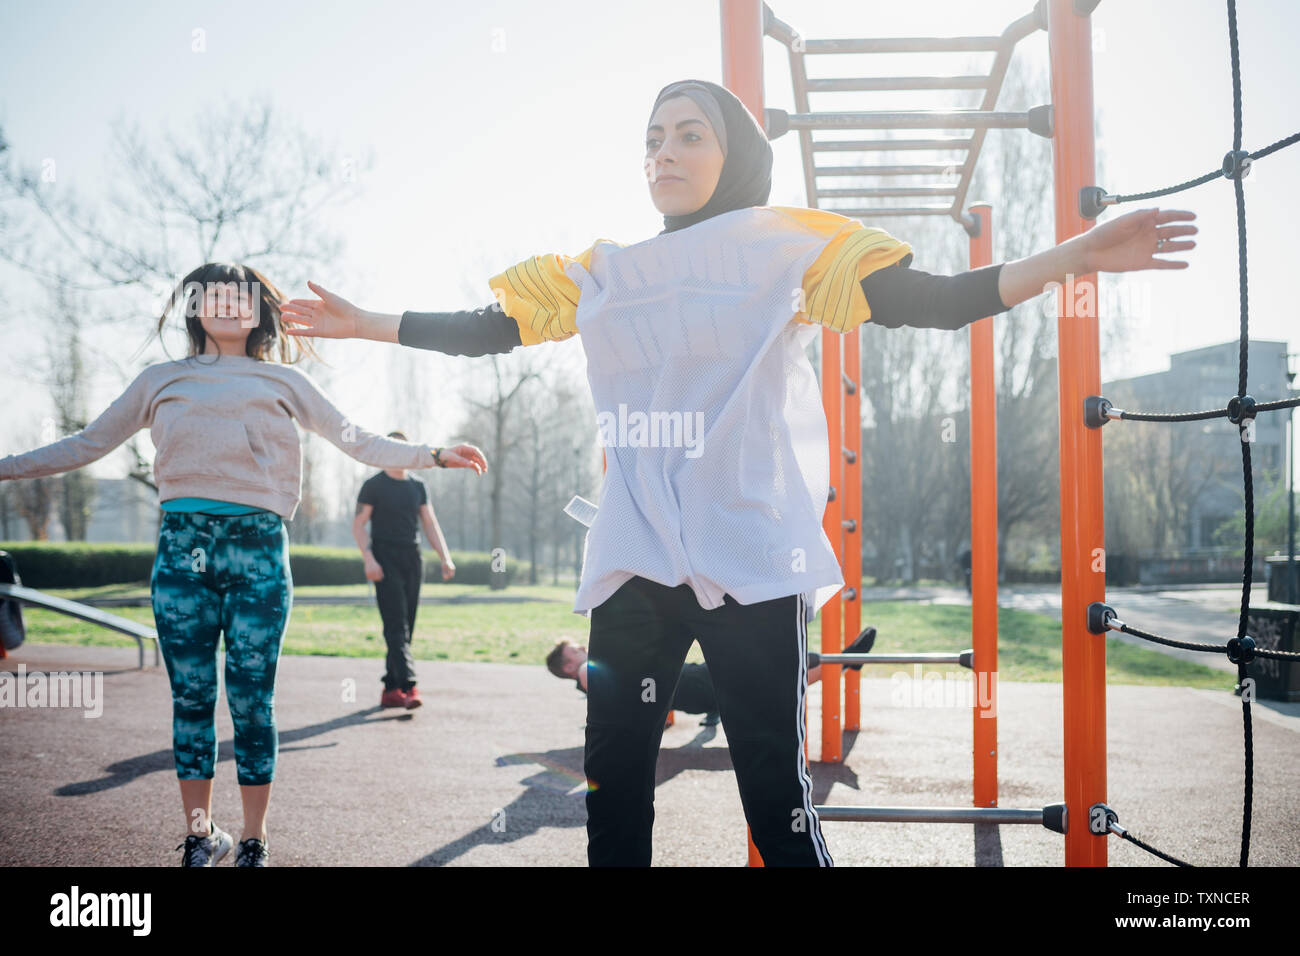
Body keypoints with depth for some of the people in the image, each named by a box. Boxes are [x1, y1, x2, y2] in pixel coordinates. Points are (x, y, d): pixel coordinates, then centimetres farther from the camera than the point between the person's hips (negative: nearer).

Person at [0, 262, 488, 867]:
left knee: (250, 699, -2)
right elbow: (88, 444, 20)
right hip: (182, 545, 2)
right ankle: (199, 836, 15)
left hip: (257, 545, -1)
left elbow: (356, 441, 13)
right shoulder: (162, 381, 18)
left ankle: (253, 844, 8)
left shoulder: (281, 380, 15)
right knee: (190, 697, 4)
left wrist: (431, 455, 4)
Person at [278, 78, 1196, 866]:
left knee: (775, 789, -3)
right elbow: (488, 329, 18)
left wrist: (1076, 256, -13)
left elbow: (930, 301, -3)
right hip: (633, 560, 4)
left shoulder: (782, 245, 5)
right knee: (612, 782, 9)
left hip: (749, 558, -4)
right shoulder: (604, 272, 15)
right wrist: (363, 323, 18)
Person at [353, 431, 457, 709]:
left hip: (413, 561, 6)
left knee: (406, 627, 4)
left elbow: (430, 524, 14)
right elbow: (358, 525, -3)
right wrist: (369, 559, -16)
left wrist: (446, 558, 2)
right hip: (385, 561, -6)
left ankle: (390, 690, 10)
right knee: (396, 625, -14)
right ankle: (409, 687, -23)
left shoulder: (417, 486, 15)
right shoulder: (374, 485, 0)